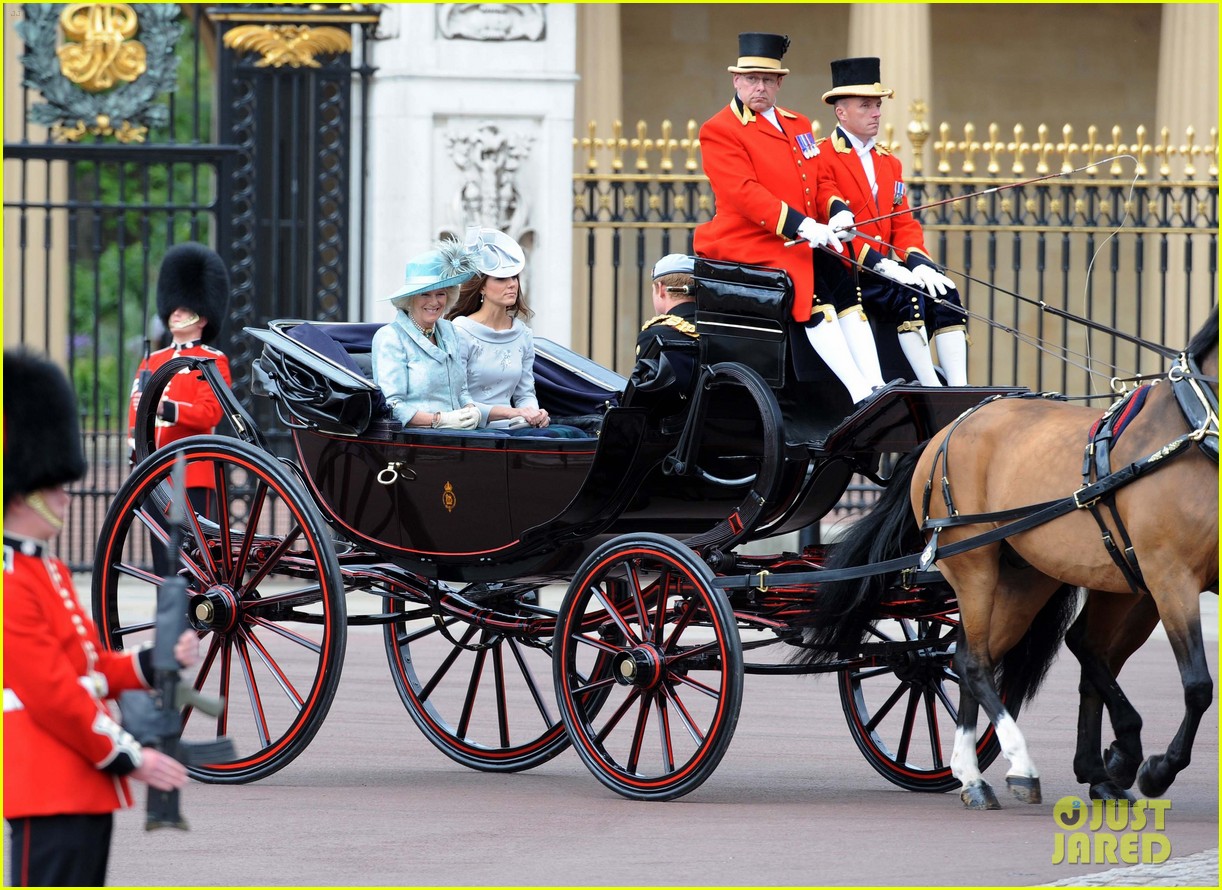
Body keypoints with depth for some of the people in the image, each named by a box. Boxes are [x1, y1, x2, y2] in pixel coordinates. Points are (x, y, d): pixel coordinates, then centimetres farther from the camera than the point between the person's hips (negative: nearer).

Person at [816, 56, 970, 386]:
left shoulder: (889, 163, 20)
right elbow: (835, 224, -15)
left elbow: (905, 223, 14)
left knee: (947, 294, -15)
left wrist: (917, 262, -8)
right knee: (906, 296, -30)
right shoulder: (822, 158, -5)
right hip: (843, 271, -7)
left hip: (884, 267, 7)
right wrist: (880, 264, -24)